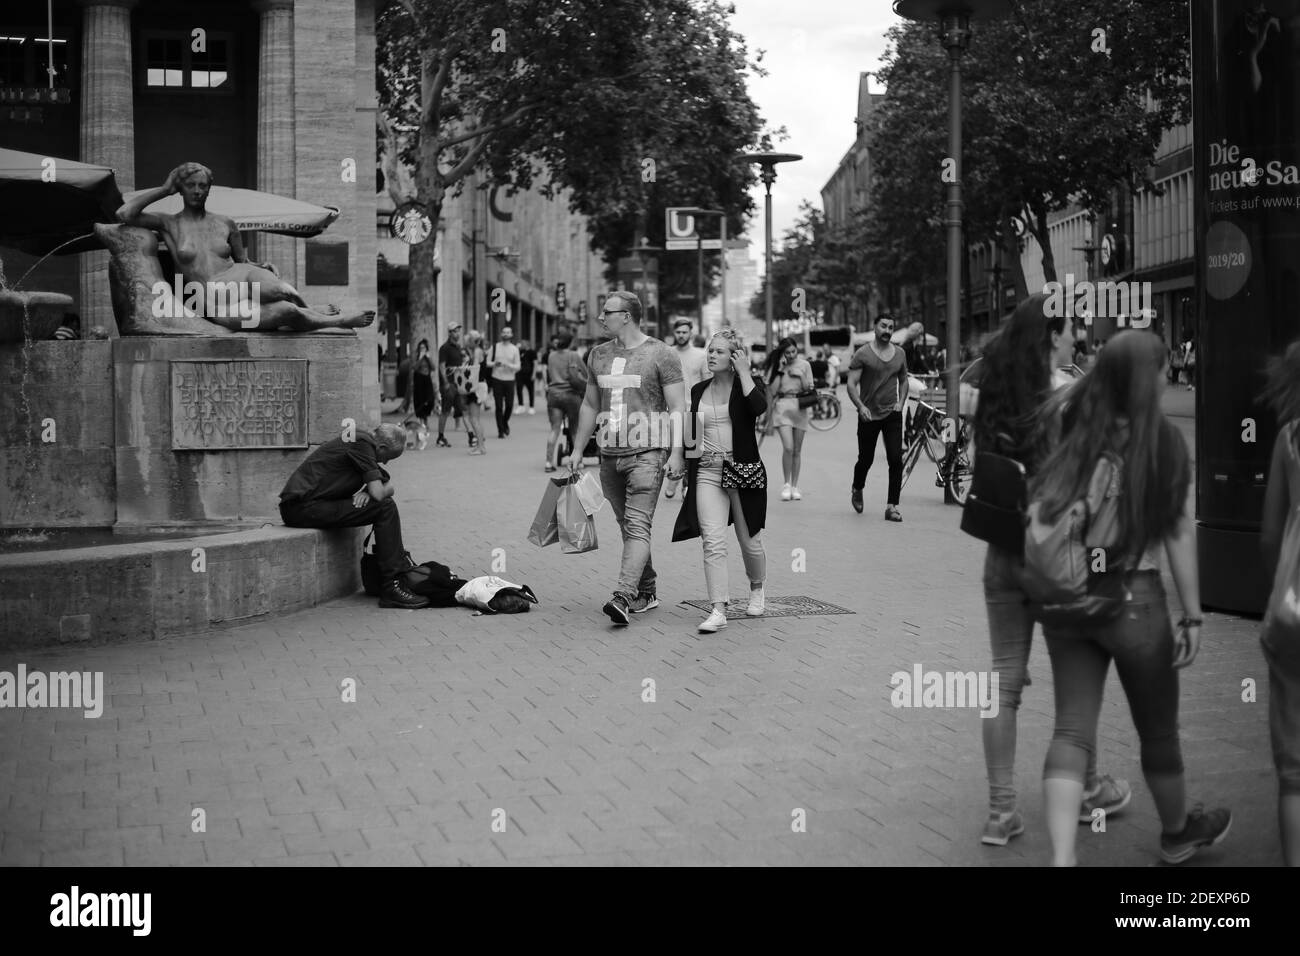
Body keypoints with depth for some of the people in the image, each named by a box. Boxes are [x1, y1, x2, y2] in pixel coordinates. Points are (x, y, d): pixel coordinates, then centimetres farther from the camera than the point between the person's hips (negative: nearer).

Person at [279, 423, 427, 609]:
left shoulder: (361, 440, 18)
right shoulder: (362, 444, -12)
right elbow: (378, 494, -18)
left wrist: (368, 492, -1)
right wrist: (386, 487, 6)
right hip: (303, 508, -10)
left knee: (385, 504, 14)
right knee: (385, 508, -13)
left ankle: (401, 568, 19)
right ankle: (392, 588, -14)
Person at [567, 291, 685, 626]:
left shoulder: (660, 354, -3)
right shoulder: (598, 355, 14)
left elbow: (677, 408, -5)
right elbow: (590, 405, 22)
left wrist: (676, 452, -14)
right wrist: (577, 450, 19)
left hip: (647, 452, -6)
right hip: (609, 455, 6)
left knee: (637, 526, -14)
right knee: (627, 527, 10)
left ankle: (624, 597, -24)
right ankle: (646, 593, 20)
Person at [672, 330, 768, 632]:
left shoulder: (745, 385, 0)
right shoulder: (698, 391, 12)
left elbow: (759, 407, -24)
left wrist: (743, 371, -14)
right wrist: (685, 478, 16)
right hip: (707, 473, 2)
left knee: (749, 541, 9)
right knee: (713, 541, -12)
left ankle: (756, 590, 38)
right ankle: (718, 610, -13)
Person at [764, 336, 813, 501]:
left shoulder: (804, 365, 5)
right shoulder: (776, 366, 1)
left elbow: (809, 390, 4)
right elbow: (772, 391, -7)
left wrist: (800, 375, -10)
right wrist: (780, 370, -10)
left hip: (800, 407, 2)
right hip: (782, 406, -2)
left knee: (797, 450, 6)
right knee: (788, 447, -16)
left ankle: (795, 486, 16)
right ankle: (786, 484, -2)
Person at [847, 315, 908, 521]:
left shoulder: (899, 354, 7)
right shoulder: (863, 354, -7)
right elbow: (851, 384, -10)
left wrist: (901, 402, 3)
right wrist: (860, 406, -25)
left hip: (892, 414, 3)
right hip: (869, 415, -2)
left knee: (896, 460, -10)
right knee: (866, 459, 9)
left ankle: (892, 507, -7)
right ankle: (857, 491, 40)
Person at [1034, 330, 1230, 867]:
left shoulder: (1071, 431, 0)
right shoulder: (1163, 441, -9)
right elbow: (1179, 532, -7)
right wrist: (1192, 615, -3)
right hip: (1134, 598, -3)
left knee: (1071, 730, 4)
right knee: (1158, 731, 18)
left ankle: (1062, 857, -10)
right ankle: (1177, 831, 40)